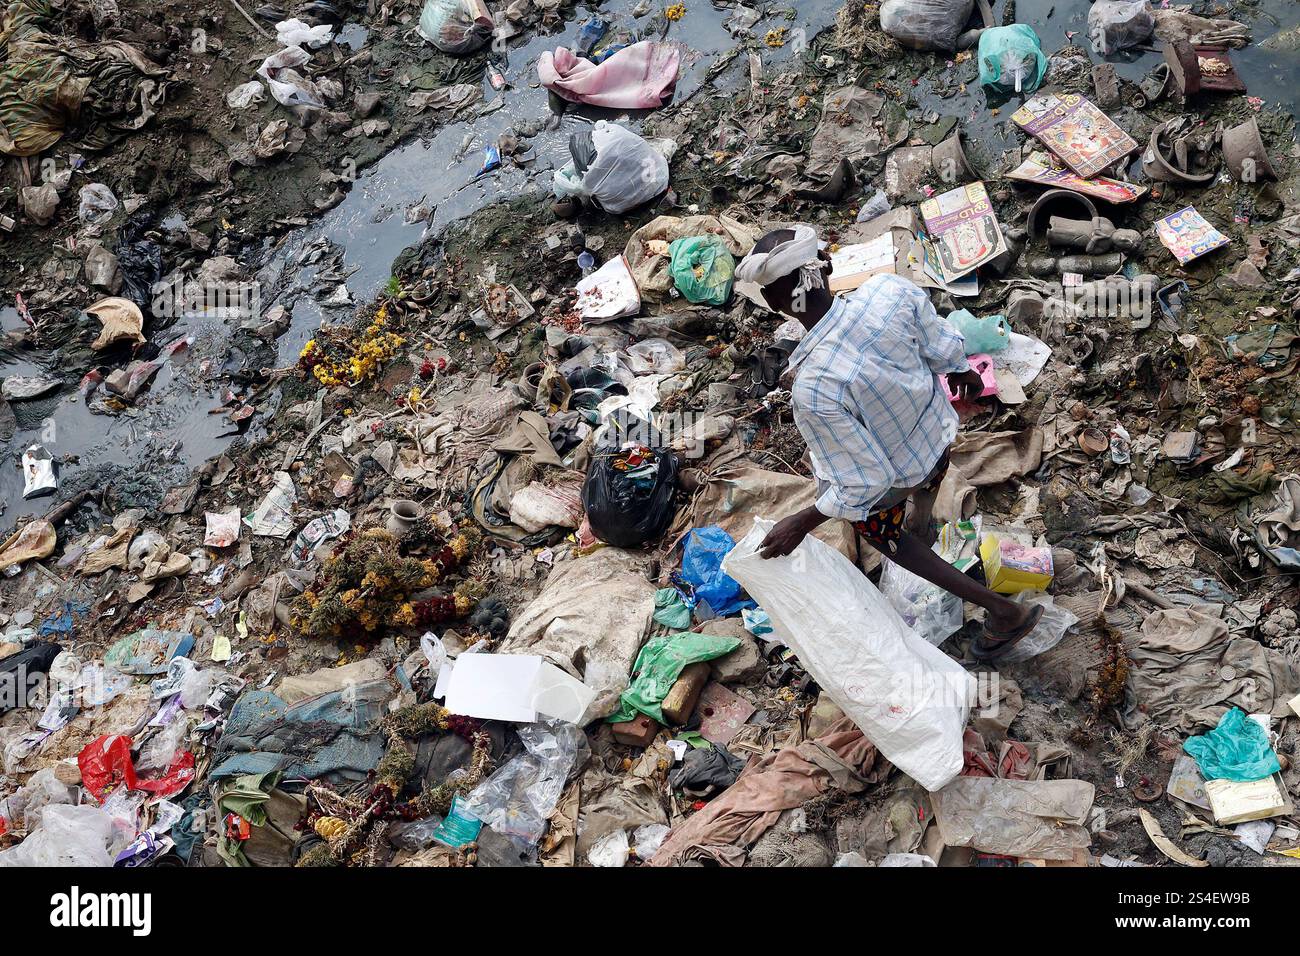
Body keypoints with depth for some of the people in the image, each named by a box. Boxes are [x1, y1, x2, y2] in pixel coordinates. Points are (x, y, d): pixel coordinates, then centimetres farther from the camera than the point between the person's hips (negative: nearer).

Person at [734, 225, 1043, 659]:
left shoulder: (812, 388, -44)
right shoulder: (891, 290, -32)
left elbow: (865, 483, -31)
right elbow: (945, 351, -11)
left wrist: (802, 523, -18)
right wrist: (962, 371, 12)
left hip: (891, 478, -5)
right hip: (939, 431, 5)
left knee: (882, 533, 29)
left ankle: (1004, 610, 35)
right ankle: (922, 524, 76)